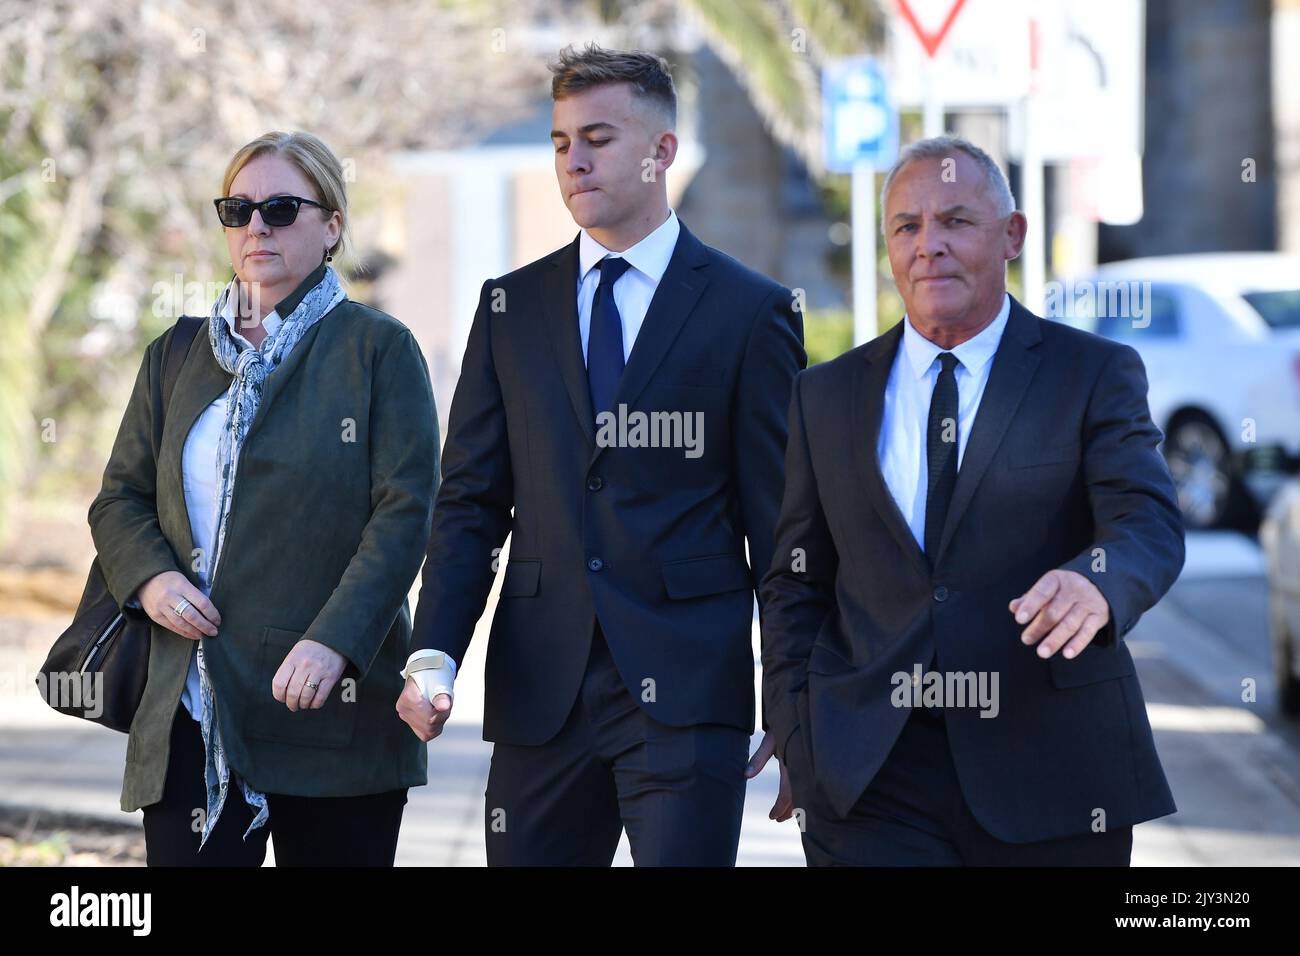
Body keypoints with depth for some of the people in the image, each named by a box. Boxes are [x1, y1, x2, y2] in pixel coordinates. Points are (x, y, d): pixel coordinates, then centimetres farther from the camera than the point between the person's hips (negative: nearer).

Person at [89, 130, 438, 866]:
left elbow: (405, 513, -6)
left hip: (331, 706, -3)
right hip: (190, 717, 3)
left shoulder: (378, 349, 3)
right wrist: (149, 578, -4)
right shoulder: (177, 357, 16)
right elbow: (120, 498, 19)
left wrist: (334, 642, -18)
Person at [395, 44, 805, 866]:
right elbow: (471, 501, 10)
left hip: (686, 690, -3)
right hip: (542, 692, 4)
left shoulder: (750, 312, 2)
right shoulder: (512, 307, 12)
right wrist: (434, 655, -4)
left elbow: (782, 521, 2)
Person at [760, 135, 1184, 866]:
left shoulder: (1094, 375, 2)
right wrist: (799, 749, 2)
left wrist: (1095, 585, -34)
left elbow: (1150, 525, -11)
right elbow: (797, 585, 14)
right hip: (871, 777, 1)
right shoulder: (828, 396, 11)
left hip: (1049, 777, -1)